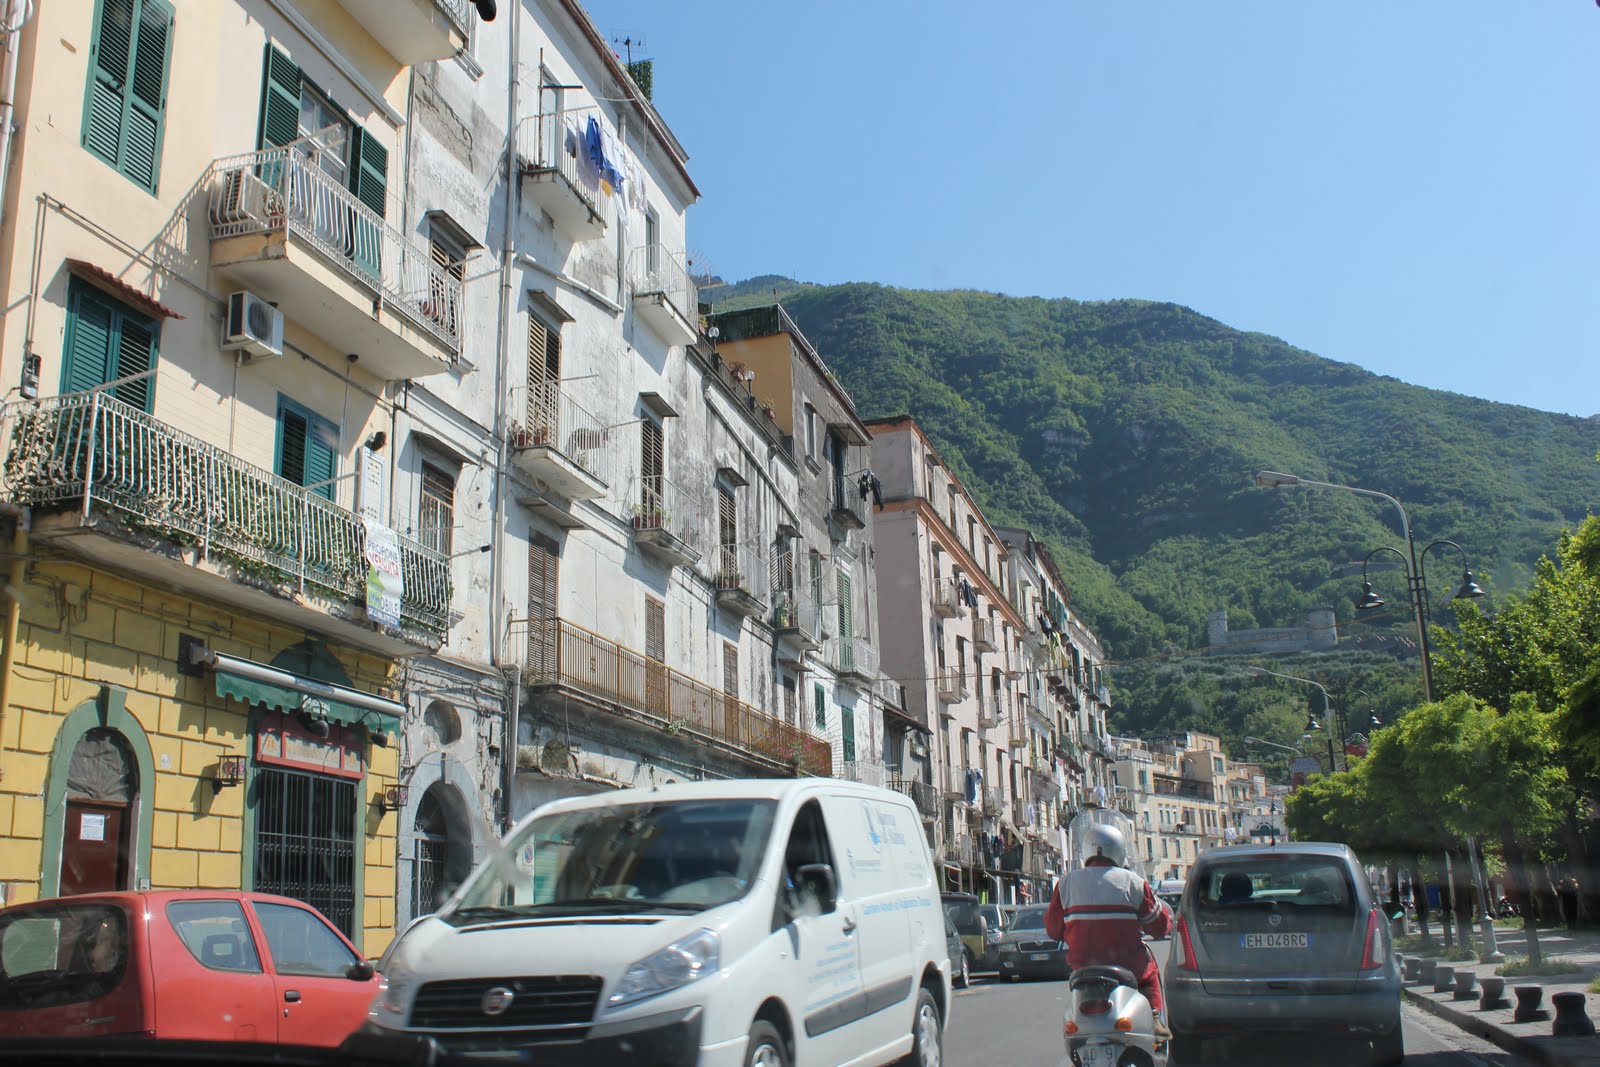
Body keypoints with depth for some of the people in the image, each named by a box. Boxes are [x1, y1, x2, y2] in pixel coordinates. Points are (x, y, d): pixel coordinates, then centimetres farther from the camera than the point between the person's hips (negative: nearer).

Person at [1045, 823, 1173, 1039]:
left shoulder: (1066, 882, 0)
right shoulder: (1132, 882, -3)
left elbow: (1053, 928, 5)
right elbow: (1160, 925, 3)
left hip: (1082, 965, 1)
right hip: (1127, 962, -1)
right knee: (1150, 972, 30)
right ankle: (1156, 1019, 17)